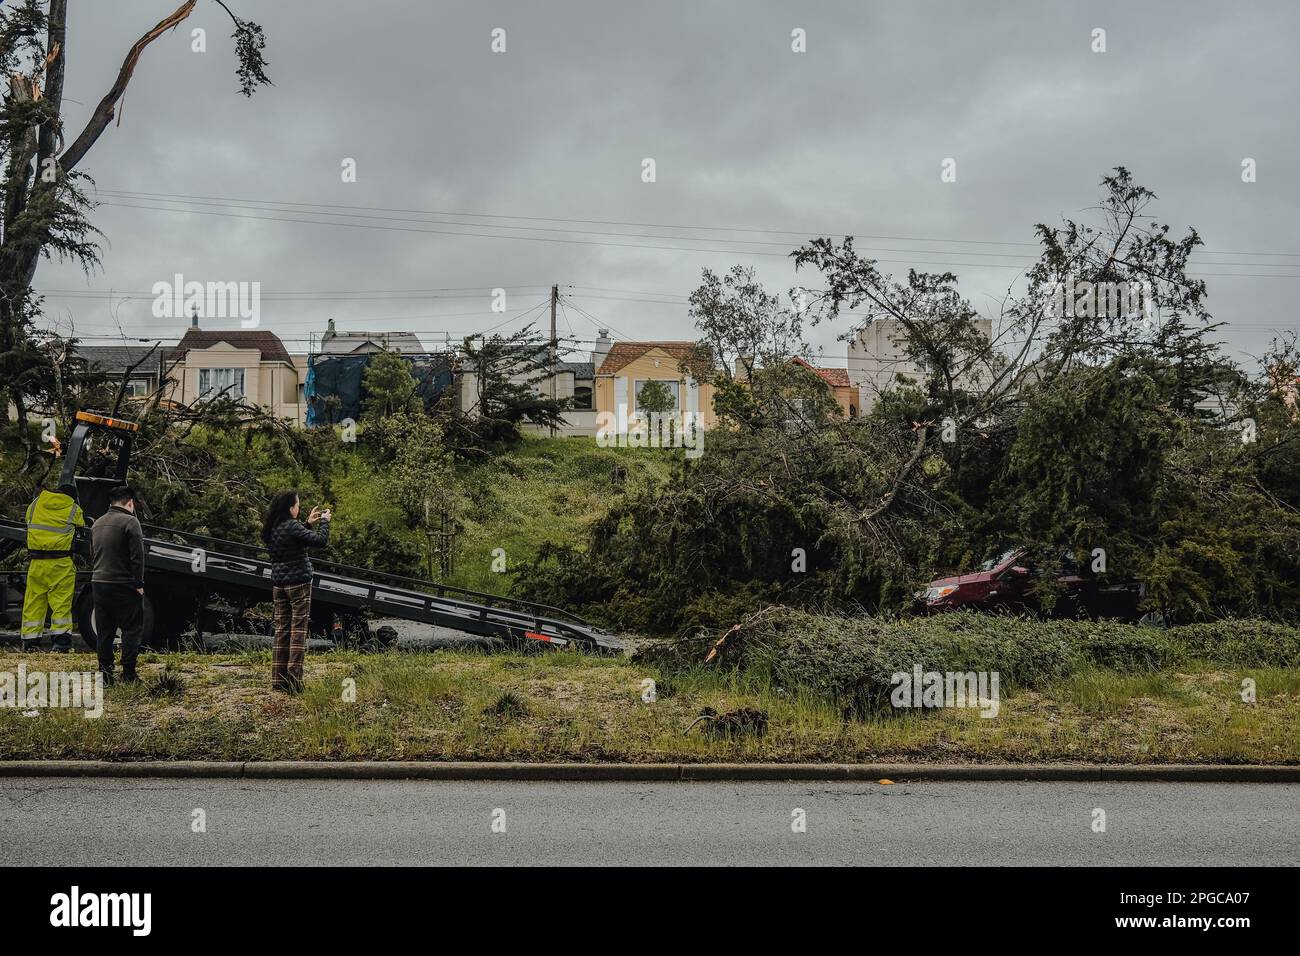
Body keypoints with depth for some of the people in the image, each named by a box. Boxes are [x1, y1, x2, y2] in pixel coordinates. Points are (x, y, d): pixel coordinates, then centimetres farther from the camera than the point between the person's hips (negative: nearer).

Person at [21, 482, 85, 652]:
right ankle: (61, 640, -5)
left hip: (36, 562, 3)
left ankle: (30, 640, 10)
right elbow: (81, 526, 11)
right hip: (60, 563, -3)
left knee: (34, 600, 9)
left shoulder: (35, 503, 10)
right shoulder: (73, 509, 0)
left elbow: (29, 520, 23)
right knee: (62, 601, 0)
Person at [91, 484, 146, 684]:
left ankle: (105, 672, 10)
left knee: (104, 631, 10)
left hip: (99, 583, 7)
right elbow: (137, 556, -15)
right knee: (132, 628, 1)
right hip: (123, 584, -7)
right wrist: (139, 583, -9)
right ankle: (128, 672, -1)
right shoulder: (130, 521, -11)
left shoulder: (97, 524, 15)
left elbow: (93, 554, 20)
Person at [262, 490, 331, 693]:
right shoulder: (292, 526, -17)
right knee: (298, 630, -4)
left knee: (282, 629, 11)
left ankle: (278, 679, 12)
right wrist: (324, 521, -5)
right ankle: (294, 681, -7)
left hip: (278, 583, 8)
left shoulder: (272, 529, 7)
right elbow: (320, 540, -20)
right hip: (298, 582, -8)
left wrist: (308, 523, 23)